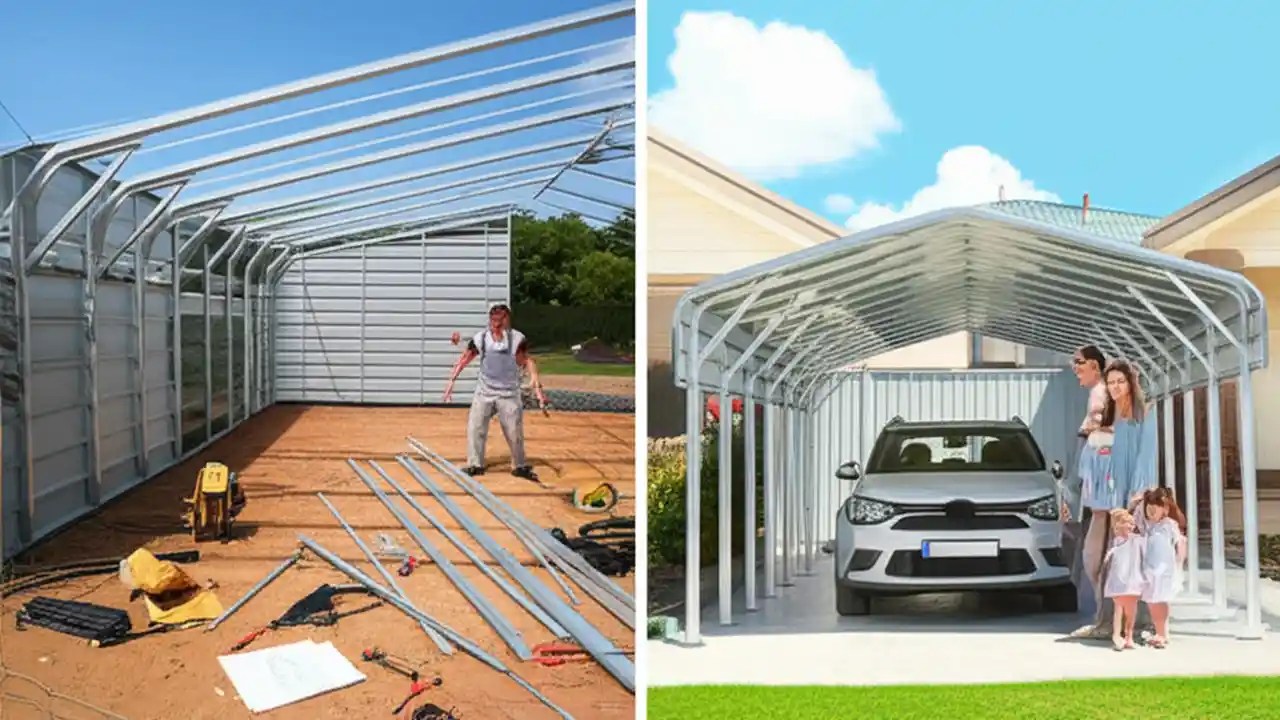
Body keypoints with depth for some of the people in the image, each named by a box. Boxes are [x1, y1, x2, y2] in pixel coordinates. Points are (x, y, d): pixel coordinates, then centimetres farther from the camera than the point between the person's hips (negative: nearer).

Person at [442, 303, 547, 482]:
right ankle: (475, 464, 14)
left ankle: (520, 466, 22)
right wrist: (452, 381, 0)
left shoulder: (517, 339, -11)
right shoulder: (480, 338, -7)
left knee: (515, 432, 4)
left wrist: (537, 387, -14)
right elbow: (464, 359, 2)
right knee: (474, 427, -1)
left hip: (509, 393, -2)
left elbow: (528, 361, -8)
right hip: (484, 392, 2)